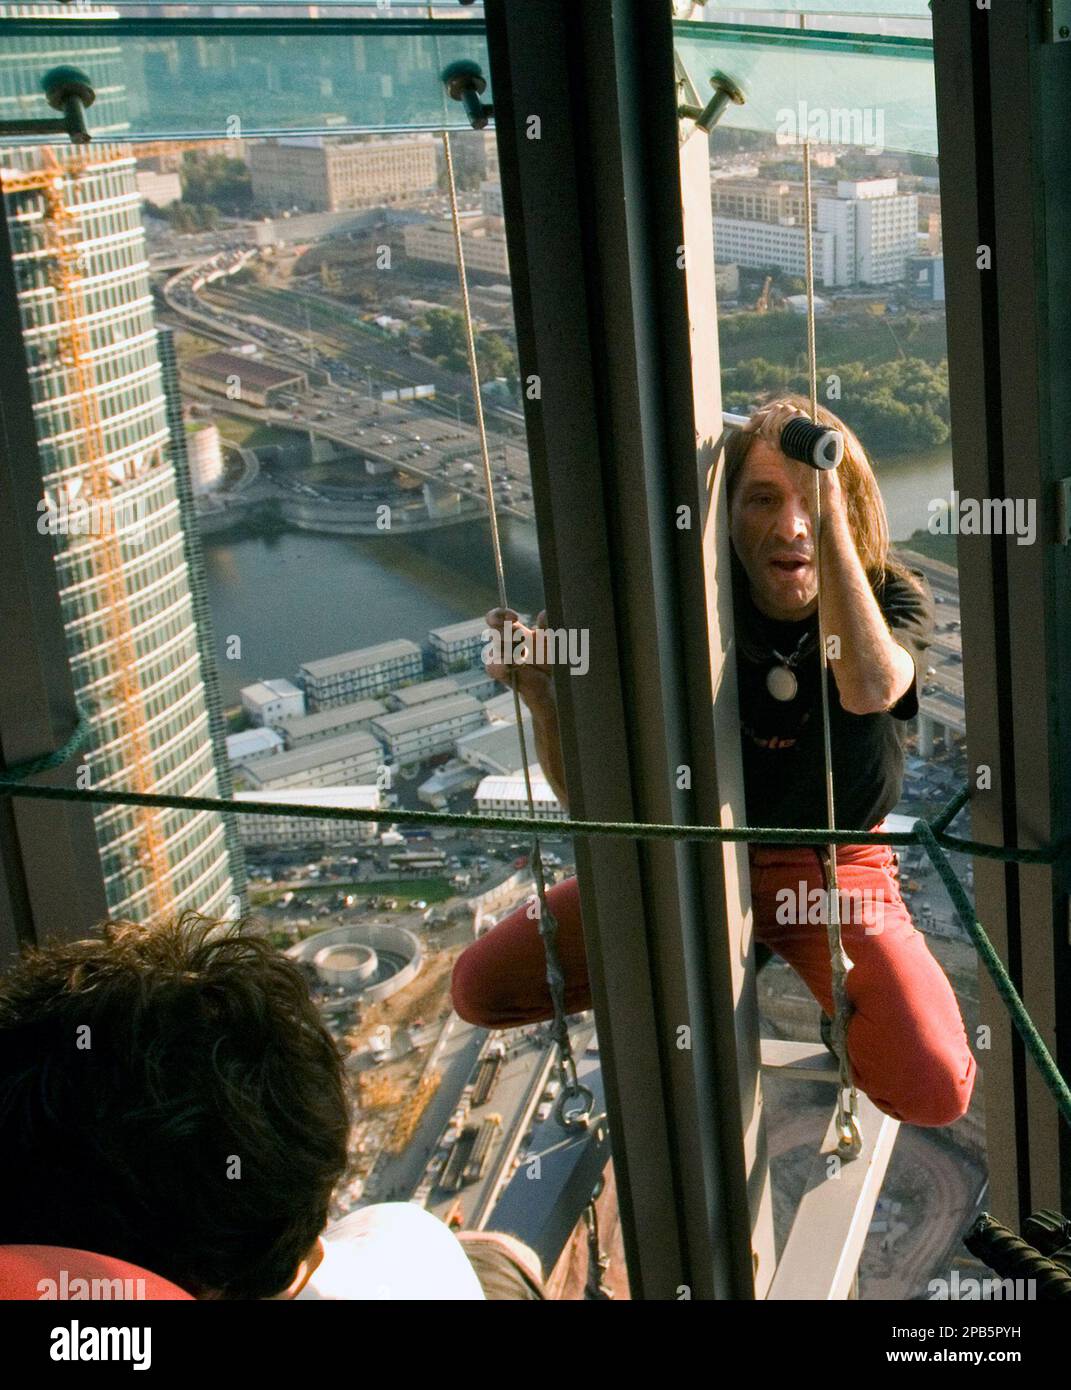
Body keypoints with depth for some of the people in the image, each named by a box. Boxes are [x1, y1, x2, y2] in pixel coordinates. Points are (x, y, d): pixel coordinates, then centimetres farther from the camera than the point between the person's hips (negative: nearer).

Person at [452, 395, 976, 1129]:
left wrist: (828, 512, -44)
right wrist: (543, 695, -32)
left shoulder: (896, 596, -16)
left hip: (833, 867, -2)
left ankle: (846, 1006, 12)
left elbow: (870, 688, -43)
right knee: (480, 986, -7)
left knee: (936, 1091, -25)